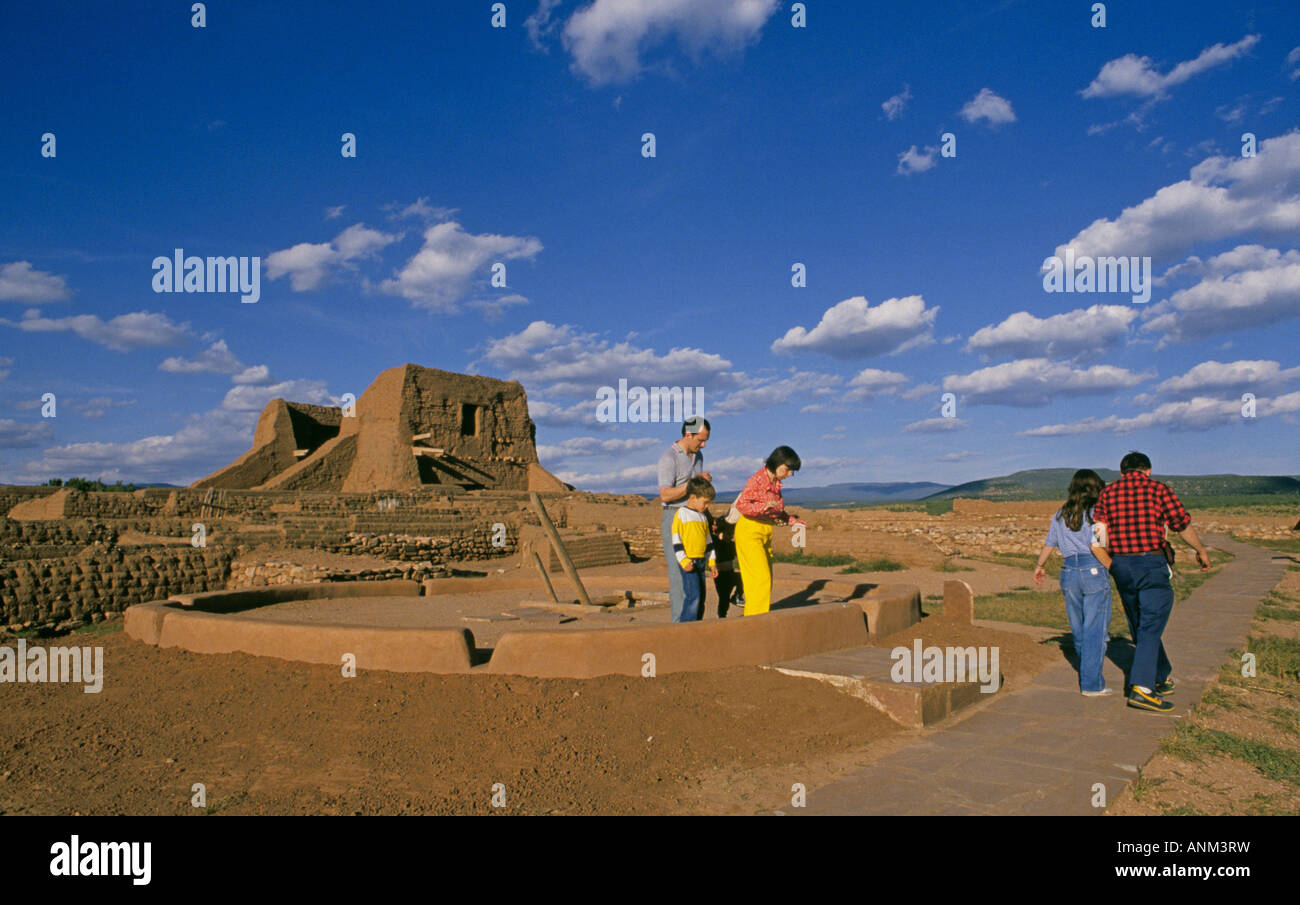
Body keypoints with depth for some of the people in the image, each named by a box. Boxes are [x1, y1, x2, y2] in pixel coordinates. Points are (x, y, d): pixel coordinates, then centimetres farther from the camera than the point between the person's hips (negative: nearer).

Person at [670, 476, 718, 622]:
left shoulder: (703, 517, 15)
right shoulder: (681, 514, -7)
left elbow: (708, 540, 22)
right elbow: (676, 539, -11)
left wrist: (712, 562, 18)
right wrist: (684, 561, -17)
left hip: (701, 561, 8)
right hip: (688, 562, -8)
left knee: (701, 597, 8)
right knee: (693, 595, -15)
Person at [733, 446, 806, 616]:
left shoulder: (776, 483, 8)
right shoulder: (758, 479, -16)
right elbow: (741, 504, -22)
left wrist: (791, 520, 5)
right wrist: (765, 506, -34)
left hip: (765, 532, 9)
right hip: (749, 531, -9)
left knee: (764, 580, 9)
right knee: (761, 578, -11)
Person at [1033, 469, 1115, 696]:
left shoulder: (1060, 515, 11)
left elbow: (1049, 545, 17)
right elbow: (1096, 547, -16)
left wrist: (1039, 567, 32)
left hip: (1068, 571, 5)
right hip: (1094, 570, -5)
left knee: (1078, 629, 16)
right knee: (1095, 629, 1)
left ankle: (1086, 677, 28)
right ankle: (1092, 684, 3)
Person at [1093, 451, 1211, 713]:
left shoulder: (1108, 493, 6)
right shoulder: (1158, 489, -2)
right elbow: (1183, 525, 6)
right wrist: (1201, 551, 23)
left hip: (1121, 566, 4)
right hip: (1152, 565, -4)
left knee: (1141, 627, 17)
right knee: (1151, 627, -4)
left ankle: (1162, 678, 32)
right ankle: (1141, 688, -14)